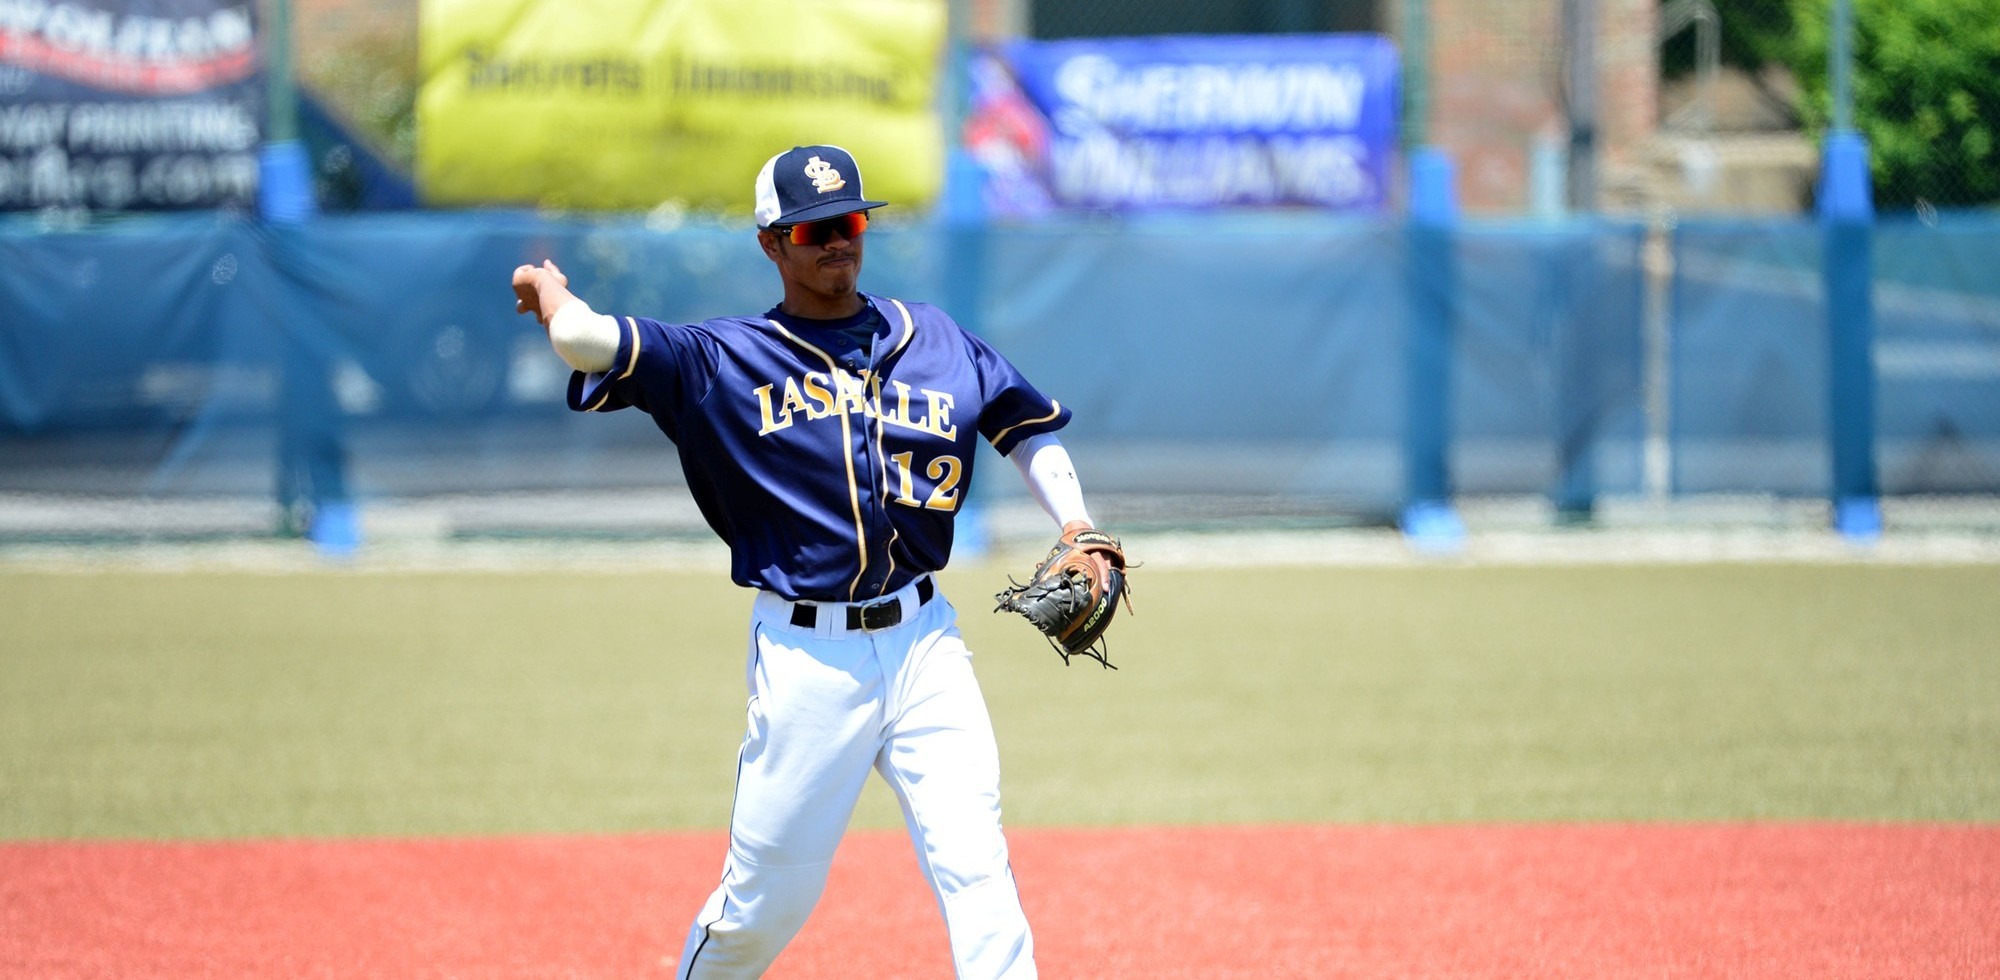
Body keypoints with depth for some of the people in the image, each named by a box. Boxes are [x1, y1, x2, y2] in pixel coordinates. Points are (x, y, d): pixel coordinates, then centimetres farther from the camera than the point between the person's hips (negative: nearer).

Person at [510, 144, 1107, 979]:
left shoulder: (932, 341, 11)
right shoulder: (723, 361, 0)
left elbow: (1026, 424, 21)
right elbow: (584, 341, -13)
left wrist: (1075, 526, 8)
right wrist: (552, 293, 5)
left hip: (922, 641, 2)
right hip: (805, 654, -2)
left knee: (976, 873, -9)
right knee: (766, 900, 4)